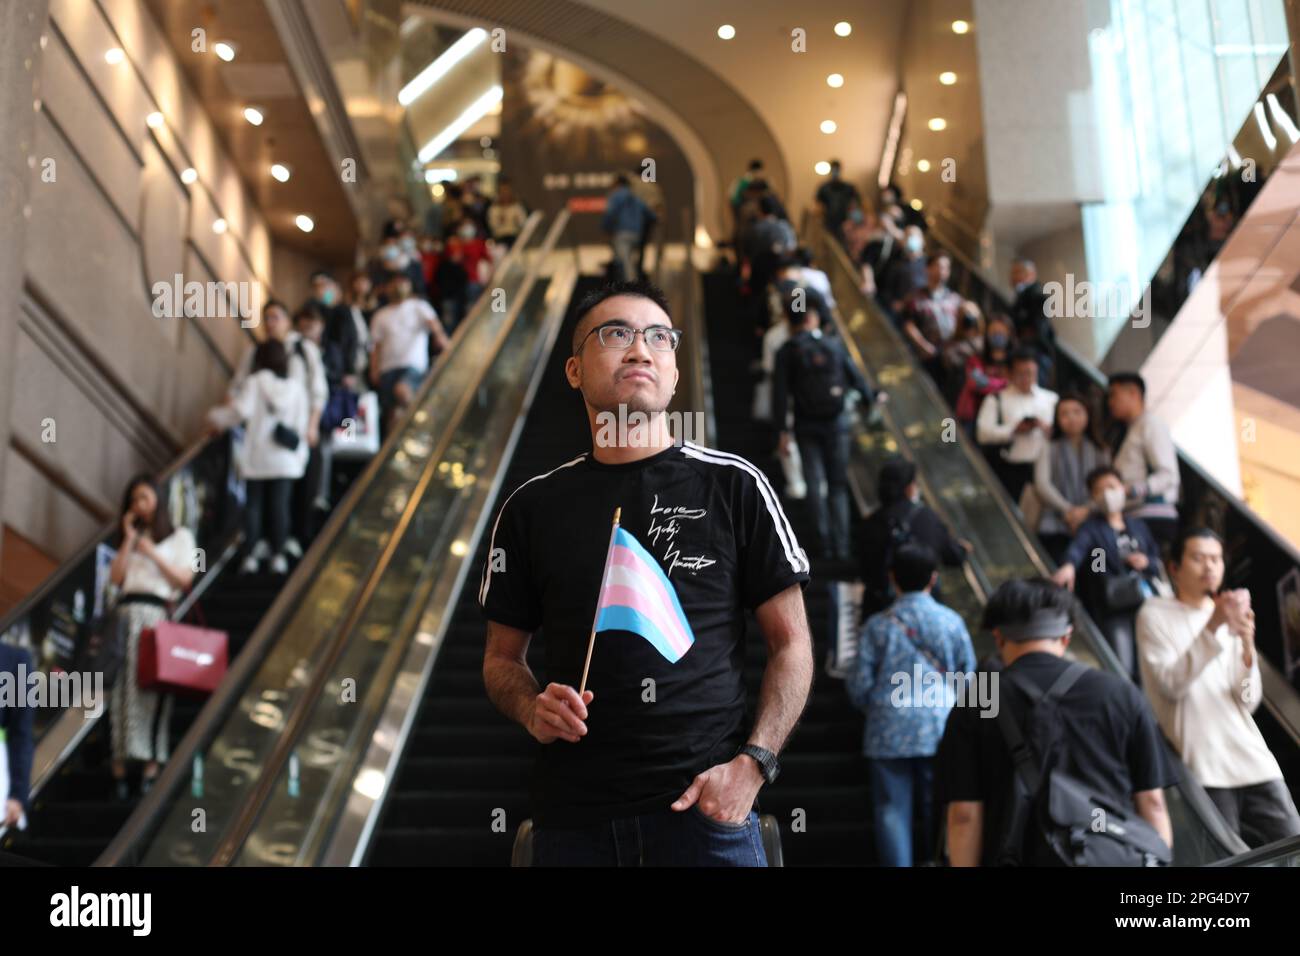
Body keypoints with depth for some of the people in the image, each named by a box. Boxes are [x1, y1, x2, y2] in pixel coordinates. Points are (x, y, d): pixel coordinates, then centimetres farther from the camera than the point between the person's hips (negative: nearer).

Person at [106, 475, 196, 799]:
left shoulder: (179, 536, 13)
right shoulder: (130, 538, 23)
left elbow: (185, 579, 2)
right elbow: (115, 577, 10)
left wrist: (154, 554, -5)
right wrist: (128, 540, 5)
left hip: (157, 615, -3)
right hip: (126, 615, 3)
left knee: (152, 687, -11)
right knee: (123, 688, -5)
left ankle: (151, 766, -13)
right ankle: (119, 766, -7)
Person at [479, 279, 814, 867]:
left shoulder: (733, 486, 1)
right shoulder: (532, 507, 6)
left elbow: (791, 645, 2)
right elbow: (502, 657, 13)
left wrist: (752, 764, -10)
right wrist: (533, 710, -8)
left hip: (704, 804, -2)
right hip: (572, 813, 2)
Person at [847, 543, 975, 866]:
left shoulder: (877, 625, -2)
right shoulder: (951, 621, -1)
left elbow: (859, 687, -1)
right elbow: (967, 676, 5)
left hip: (889, 732, -1)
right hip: (939, 729, 1)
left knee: (892, 809, 4)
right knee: (937, 807, 11)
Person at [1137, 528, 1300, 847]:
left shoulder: (1230, 617, 15)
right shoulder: (1154, 614, 1)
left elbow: (1249, 702, 7)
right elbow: (1172, 686, -14)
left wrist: (1247, 646, -10)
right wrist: (1212, 627, -20)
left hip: (1252, 760, 5)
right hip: (1202, 768, -5)